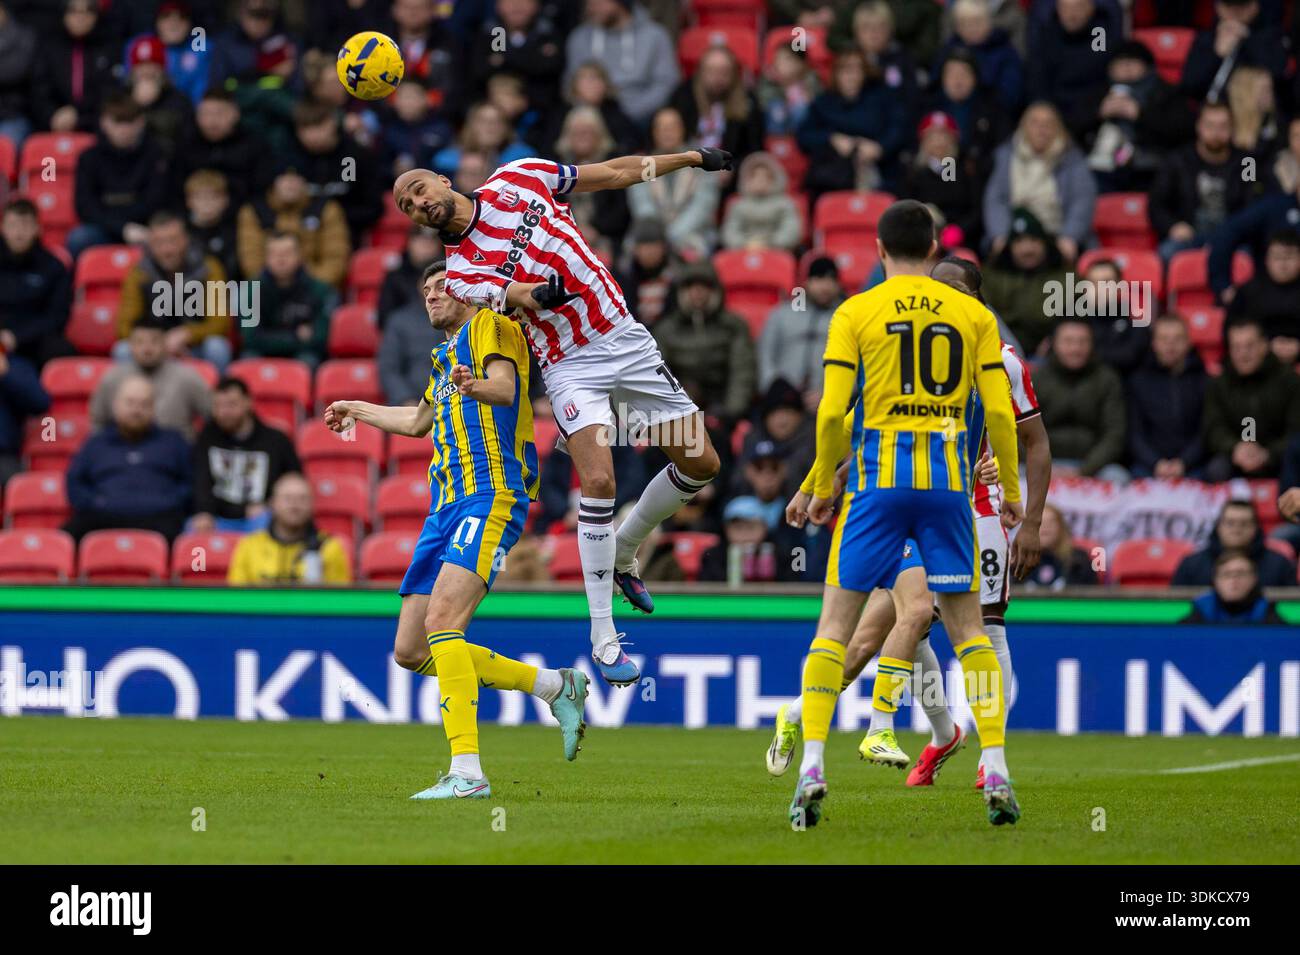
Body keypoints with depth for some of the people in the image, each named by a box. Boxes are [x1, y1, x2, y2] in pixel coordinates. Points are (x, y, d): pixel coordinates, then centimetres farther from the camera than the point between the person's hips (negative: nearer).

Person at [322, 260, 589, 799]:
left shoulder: (490, 326, 3)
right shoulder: (444, 356, 29)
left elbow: (505, 387, -17)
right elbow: (419, 420, 45)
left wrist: (477, 386, -41)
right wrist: (356, 410, 59)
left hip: (490, 497, -10)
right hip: (445, 510, 10)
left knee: (442, 620, -27)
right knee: (411, 651, 3)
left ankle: (467, 773, -31)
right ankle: (555, 687, 11)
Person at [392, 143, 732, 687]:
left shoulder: (515, 181, 4)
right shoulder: (462, 273, -5)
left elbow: (615, 173, 12)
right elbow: (509, 296, -24)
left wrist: (690, 158, 17)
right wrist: (534, 293, -46)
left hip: (626, 340, 4)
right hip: (571, 368, -4)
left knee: (701, 465, 5)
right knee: (599, 481, -22)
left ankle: (622, 554, 29)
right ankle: (602, 638, -15)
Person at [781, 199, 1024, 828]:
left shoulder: (855, 313, 2)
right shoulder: (974, 314, 7)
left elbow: (831, 411, -4)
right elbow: (1000, 410, 3)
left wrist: (822, 487, 8)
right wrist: (1011, 489, 13)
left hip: (878, 477, -1)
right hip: (948, 480, 1)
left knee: (837, 620, 4)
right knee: (966, 623, 8)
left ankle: (812, 767, -6)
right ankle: (996, 772, 0)